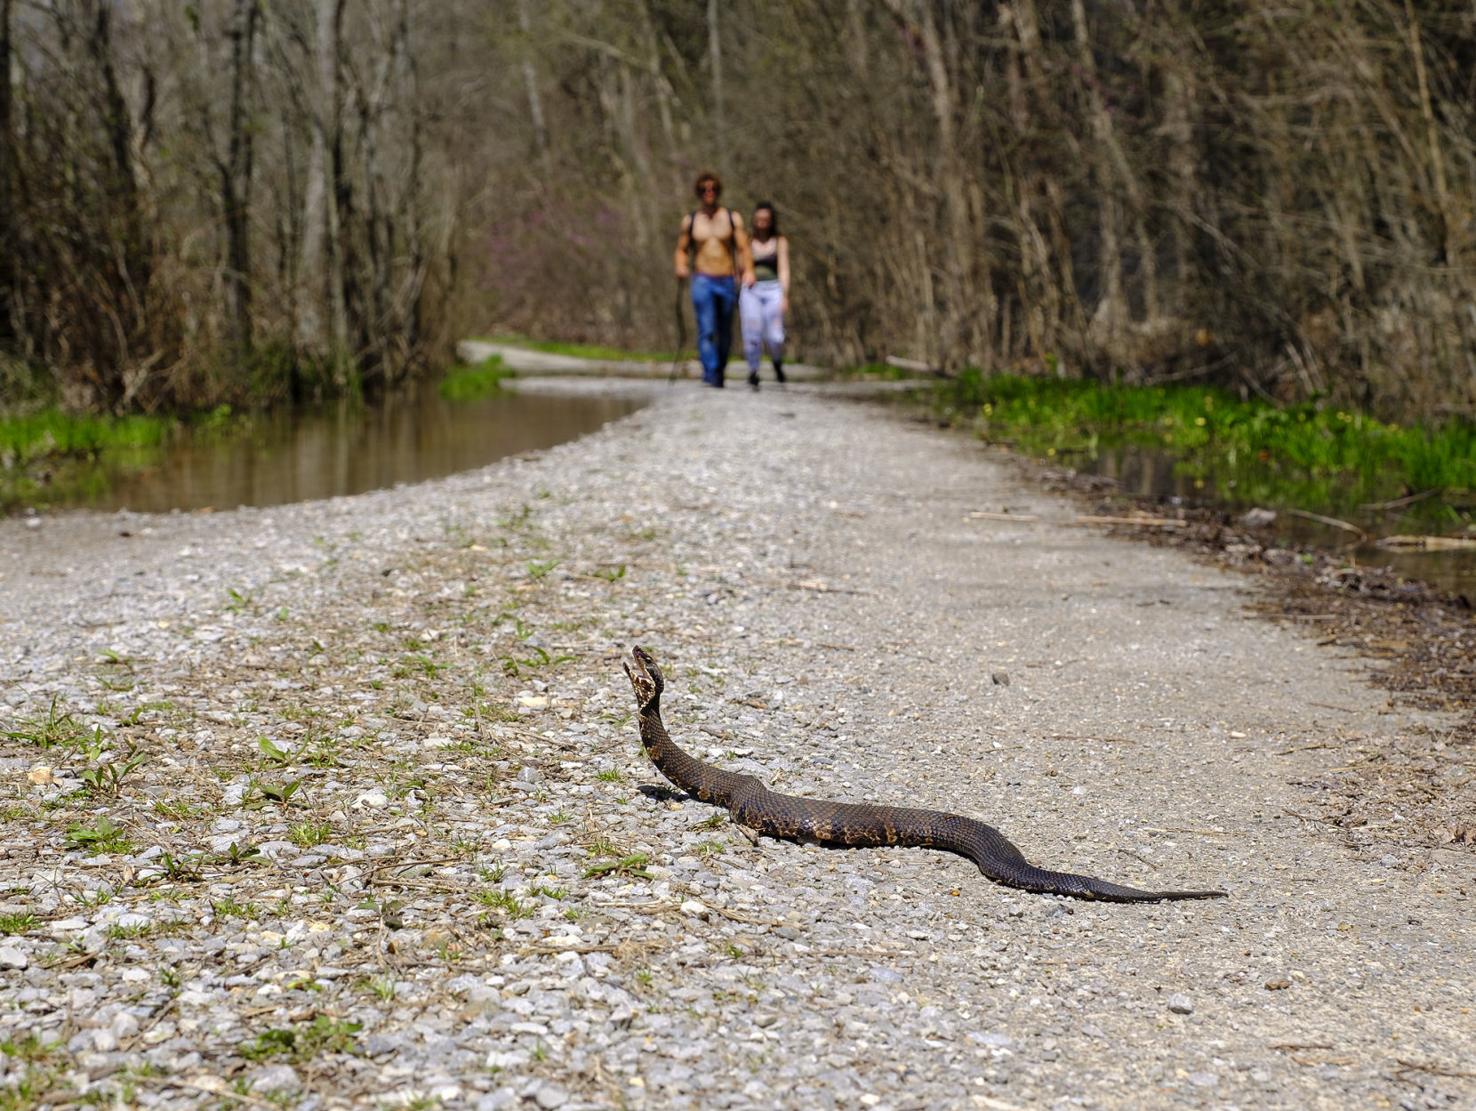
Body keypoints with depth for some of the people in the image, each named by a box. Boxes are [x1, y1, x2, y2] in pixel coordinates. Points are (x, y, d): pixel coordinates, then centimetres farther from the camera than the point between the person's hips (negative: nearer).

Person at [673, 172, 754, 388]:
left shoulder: (733, 218, 6)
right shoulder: (690, 221, 9)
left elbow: (743, 248, -2)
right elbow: (681, 249, 13)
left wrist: (748, 271, -20)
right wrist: (681, 267, -10)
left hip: (727, 282, 1)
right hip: (702, 281, -1)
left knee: (725, 333, 6)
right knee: (706, 330, -16)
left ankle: (720, 371, 24)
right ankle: (710, 372, -21)